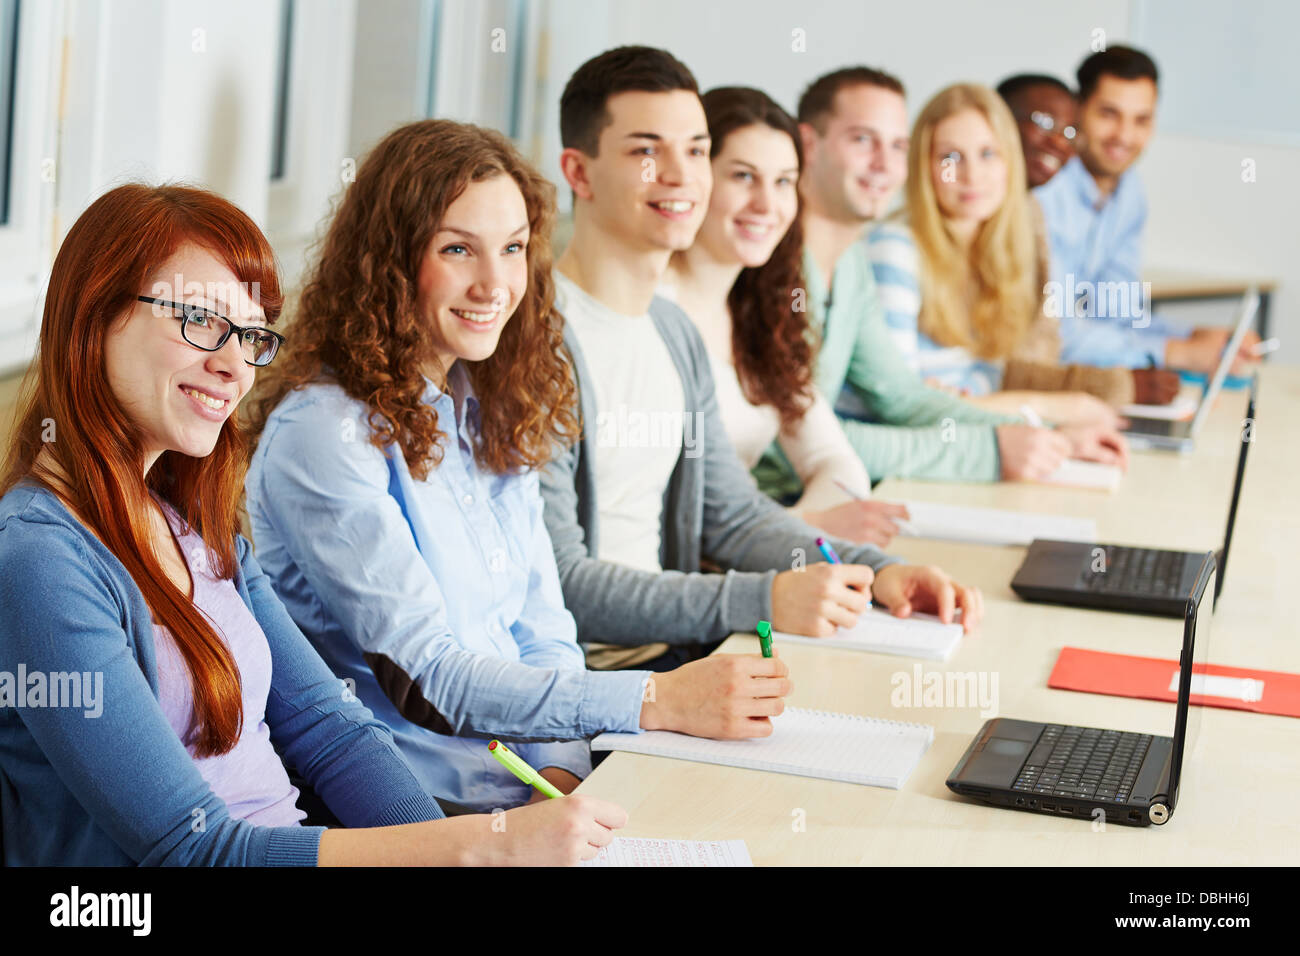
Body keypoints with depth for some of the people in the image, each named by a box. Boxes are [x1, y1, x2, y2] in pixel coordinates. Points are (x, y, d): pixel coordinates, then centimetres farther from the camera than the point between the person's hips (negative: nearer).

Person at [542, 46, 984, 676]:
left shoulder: (674, 333, 15)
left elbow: (732, 514, 19)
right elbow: (554, 586, -20)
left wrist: (876, 573, 2)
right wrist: (765, 601, -22)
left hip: (672, 653, 9)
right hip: (583, 678, -8)